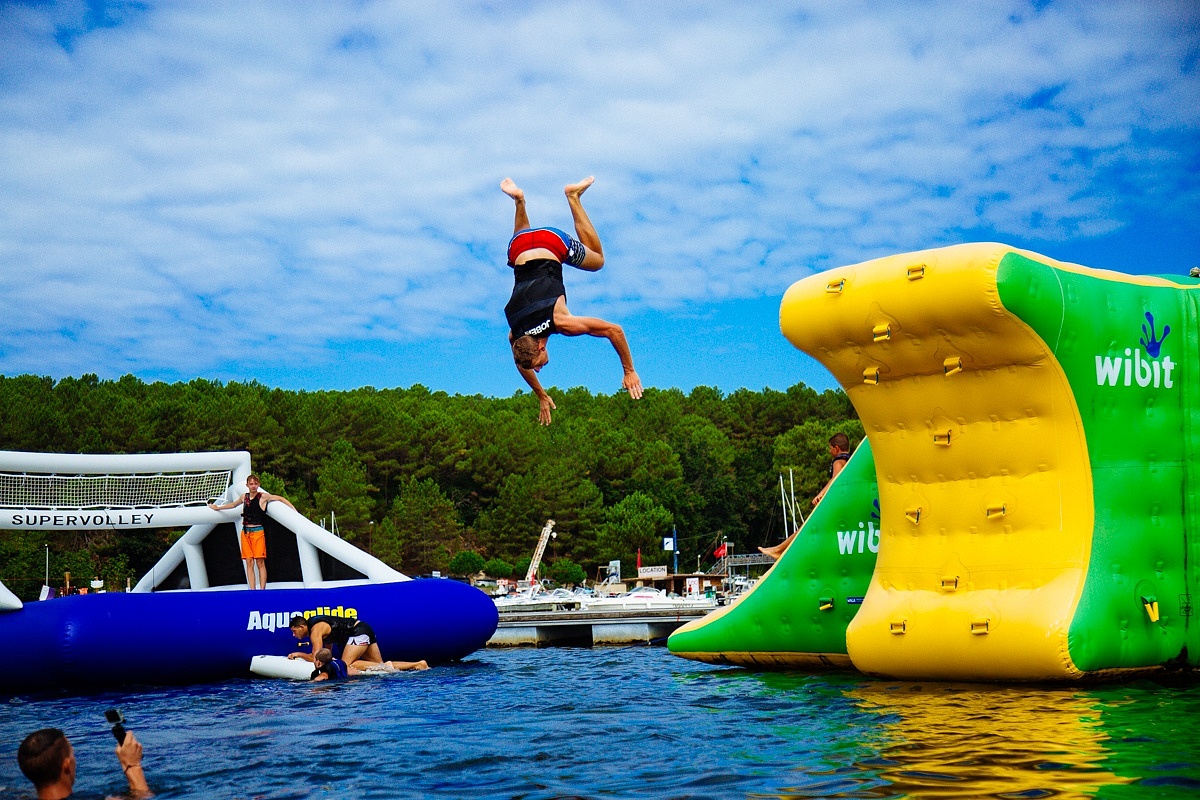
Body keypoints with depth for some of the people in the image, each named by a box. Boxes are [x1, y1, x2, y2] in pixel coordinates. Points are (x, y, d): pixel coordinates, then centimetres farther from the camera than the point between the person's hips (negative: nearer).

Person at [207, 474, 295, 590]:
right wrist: (217, 508, 45)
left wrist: (294, 510, 0)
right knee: (249, 563, 0)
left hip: (258, 531, -4)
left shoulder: (263, 496, -1)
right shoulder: (244, 496, 13)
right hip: (245, 532, 4)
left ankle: (262, 590, -6)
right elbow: (233, 504, 32)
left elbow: (281, 499, 6)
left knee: (260, 563, -6)